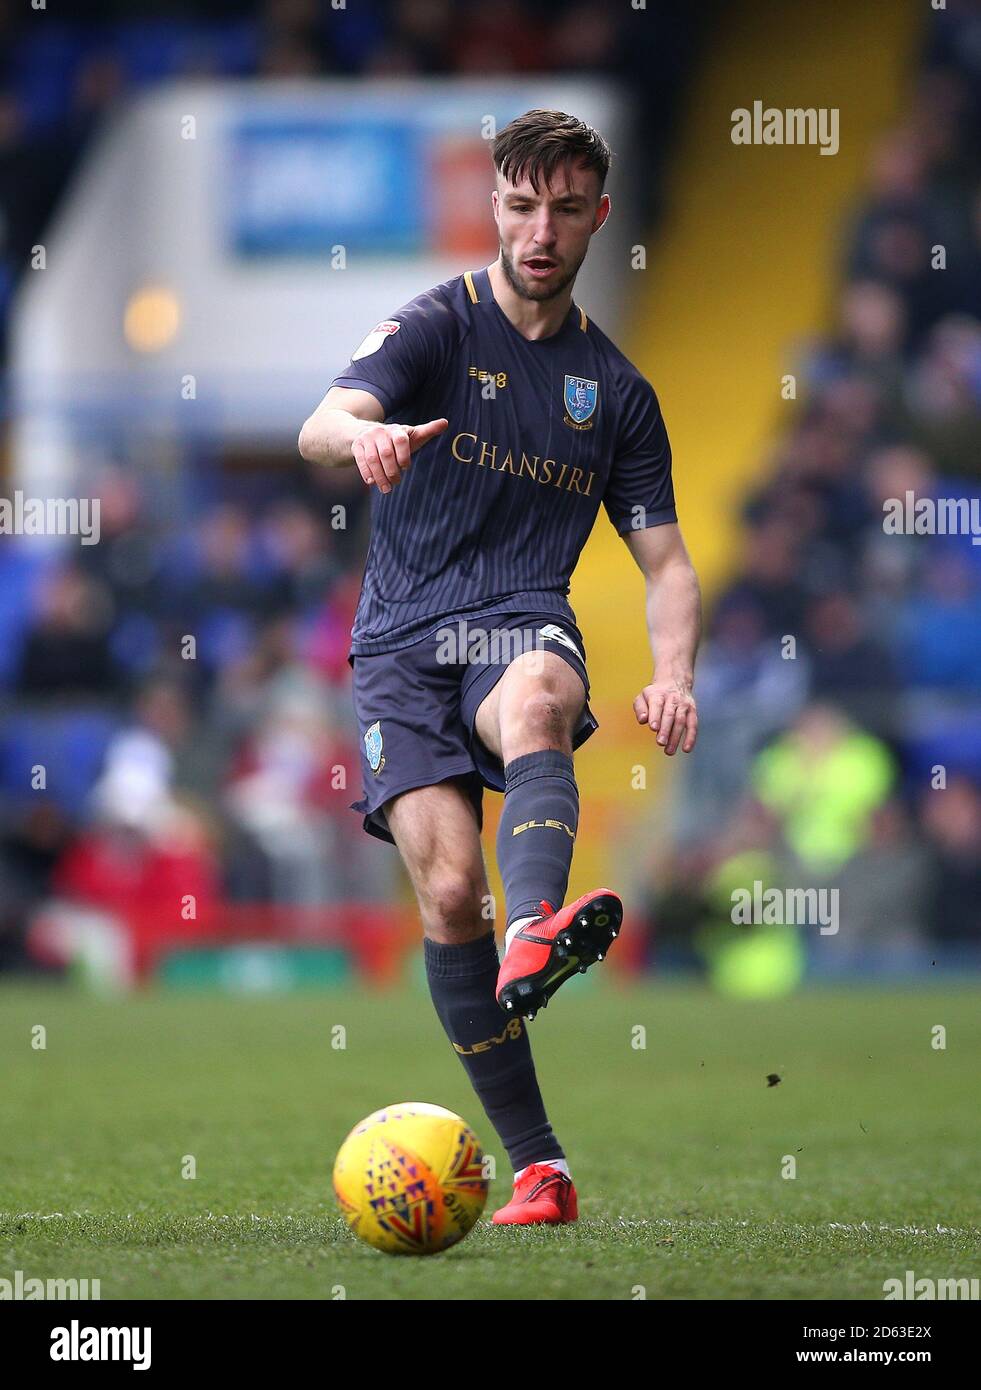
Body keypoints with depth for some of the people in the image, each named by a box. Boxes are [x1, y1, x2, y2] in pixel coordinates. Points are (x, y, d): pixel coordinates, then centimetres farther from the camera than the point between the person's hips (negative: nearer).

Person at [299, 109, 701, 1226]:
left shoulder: (615, 389, 16)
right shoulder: (434, 327, 4)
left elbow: (664, 558, 19)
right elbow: (320, 425, -15)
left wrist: (673, 675, -3)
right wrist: (362, 434, -42)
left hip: (522, 622, 1)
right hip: (403, 643, -1)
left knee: (536, 698, -38)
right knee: (449, 891, -18)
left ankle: (534, 939, -67)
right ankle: (537, 1165, -10)